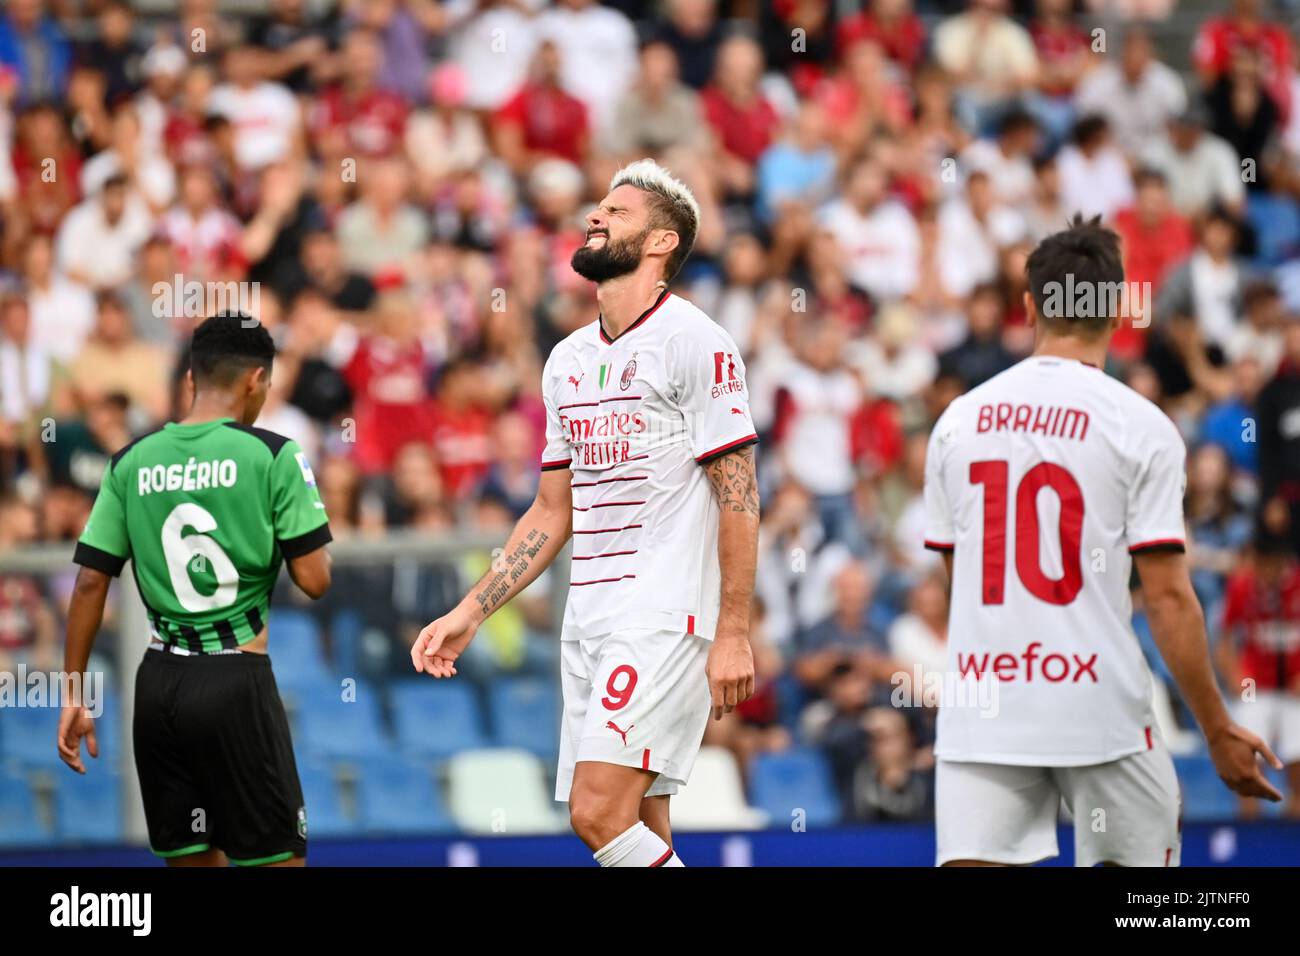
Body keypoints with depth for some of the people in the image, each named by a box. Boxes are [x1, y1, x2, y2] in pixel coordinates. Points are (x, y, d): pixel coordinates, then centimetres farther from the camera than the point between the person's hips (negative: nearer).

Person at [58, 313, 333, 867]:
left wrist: (72, 695, 10)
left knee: (193, 860, 13)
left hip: (159, 679, 5)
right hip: (237, 679, -5)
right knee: (276, 859, 1)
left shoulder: (131, 462, 6)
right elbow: (314, 581, -8)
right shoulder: (273, 456, -6)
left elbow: (89, 583, 5)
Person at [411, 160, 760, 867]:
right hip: (588, 619, 8)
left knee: (601, 814, -20)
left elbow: (738, 497, -10)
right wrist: (468, 615, 18)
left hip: (665, 616, -8)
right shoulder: (568, 360, 17)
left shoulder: (693, 341, -7)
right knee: (636, 831, 5)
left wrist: (733, 634, -15)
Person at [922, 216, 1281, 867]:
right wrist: (1220, 732, -2)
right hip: (1098, 709, -3)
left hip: (978, 709, 3)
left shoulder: (959, 418, 7)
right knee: (1143, 857, 14)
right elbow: (1167, 597, -8)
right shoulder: (1141, 427, -5)